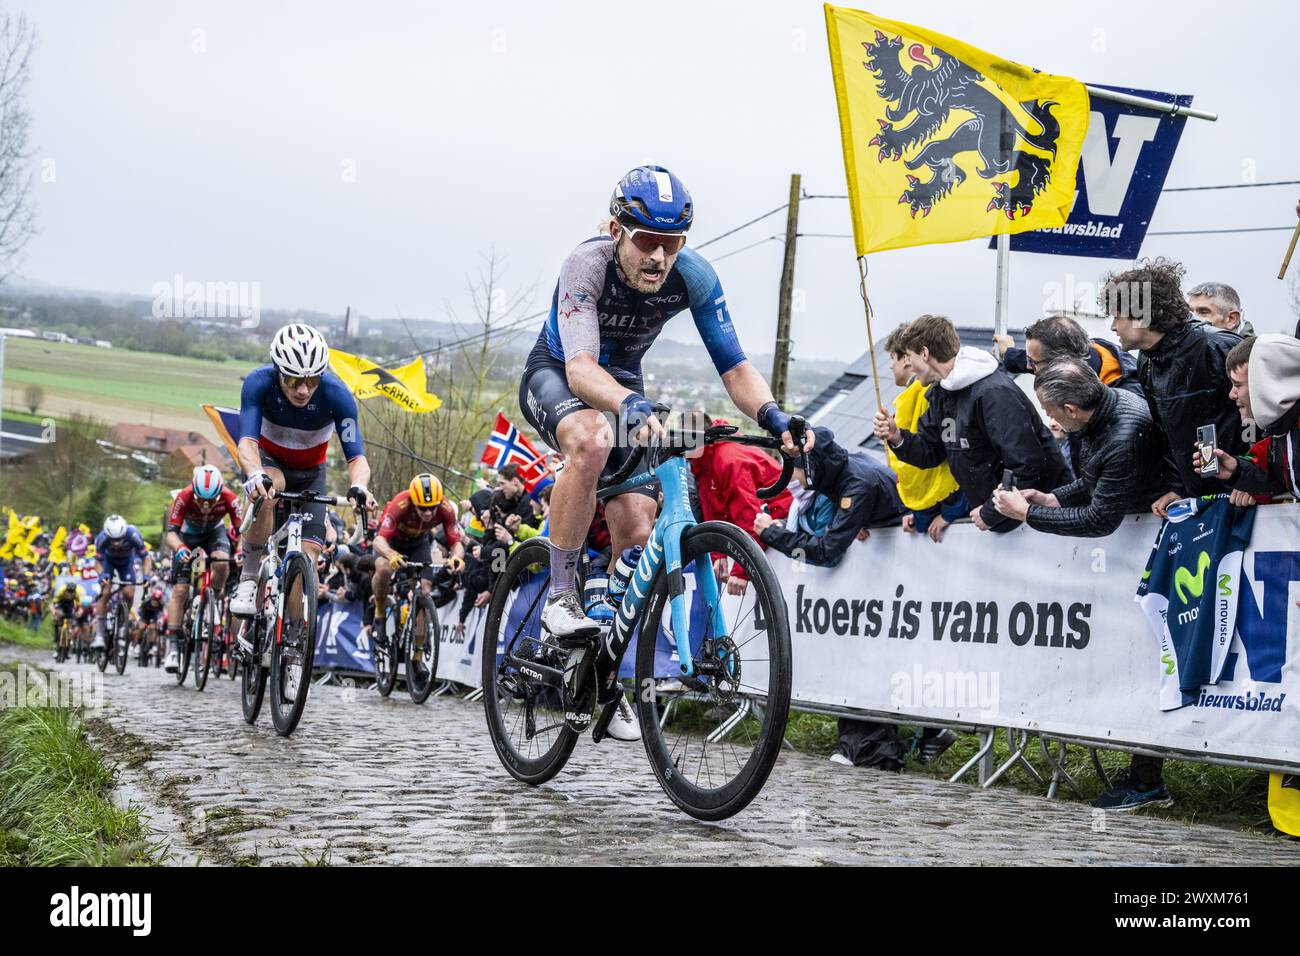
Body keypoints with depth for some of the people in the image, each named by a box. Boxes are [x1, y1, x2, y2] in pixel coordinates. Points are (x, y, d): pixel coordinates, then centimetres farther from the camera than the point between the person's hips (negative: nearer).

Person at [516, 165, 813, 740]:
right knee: (591, 439, -39)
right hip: (555, 376, -4)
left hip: (623, 385, 4)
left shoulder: (693, 277, -23)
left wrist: (773, 417, -41)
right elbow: (581, 368, -45)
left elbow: (734, 367, -21)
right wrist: (631, 407, -65)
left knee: (636, 530, -10)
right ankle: (560, 598, -26)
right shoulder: (587, 265, -33)